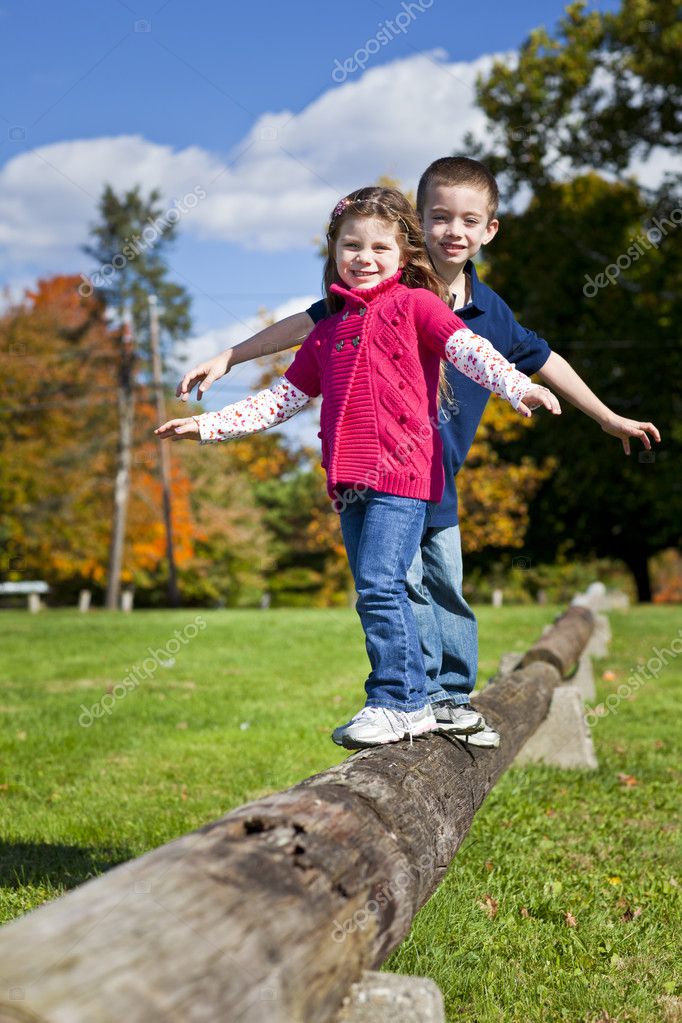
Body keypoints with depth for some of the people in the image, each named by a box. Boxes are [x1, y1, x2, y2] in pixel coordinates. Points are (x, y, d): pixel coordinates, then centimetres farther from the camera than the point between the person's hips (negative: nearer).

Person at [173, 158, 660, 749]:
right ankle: (427, 696, 4)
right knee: (404, 581, -9)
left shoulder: (491, 313, 2)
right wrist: (226, 359, -3)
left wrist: (609, 419, 24)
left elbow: (544, 362, 16)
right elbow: (309, 323, -4)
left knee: (446, 588, 10)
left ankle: (455, 699, 22)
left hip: (437, 479, 5)